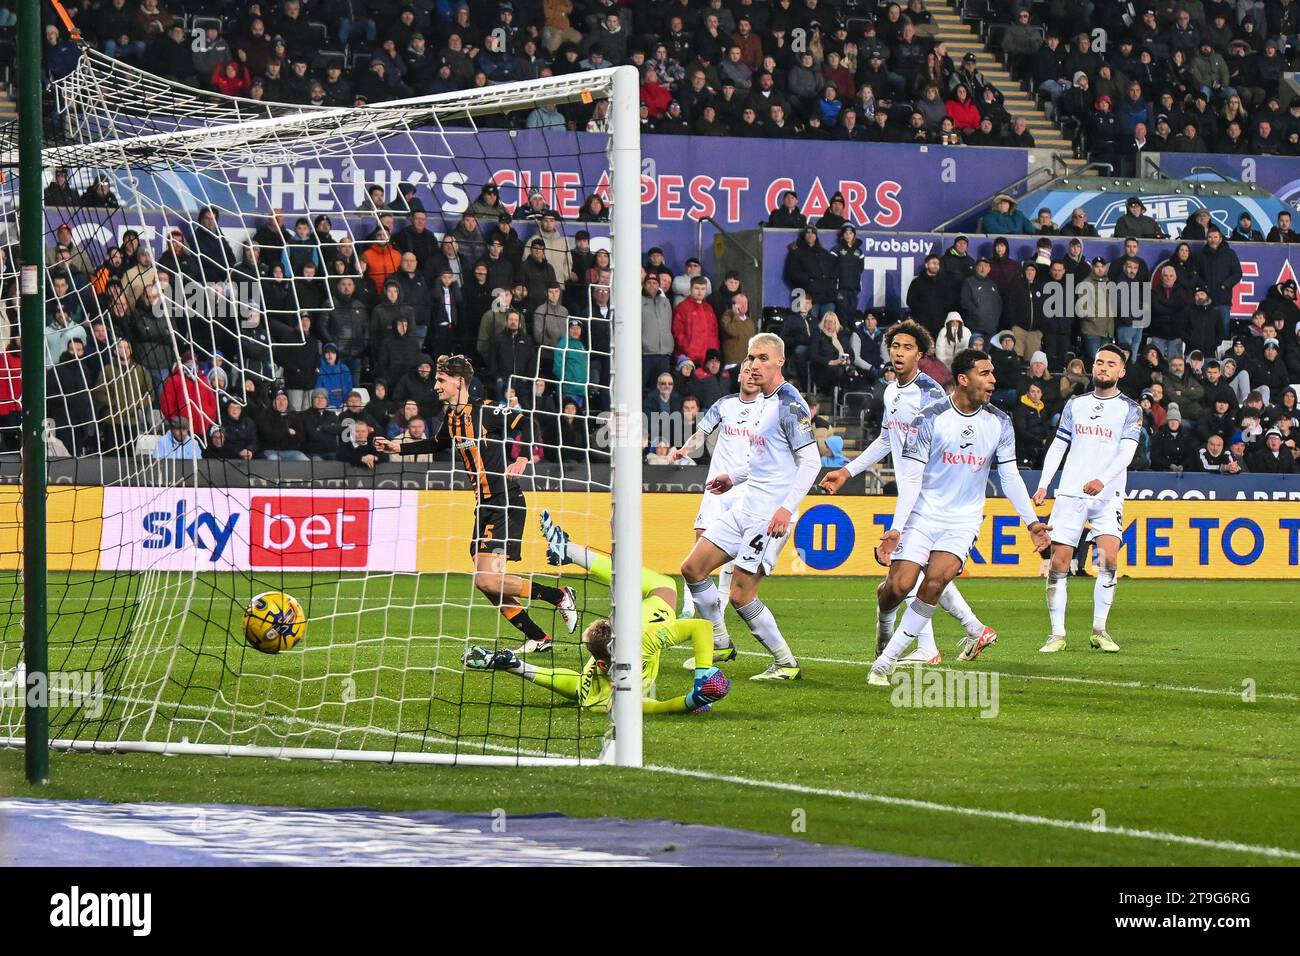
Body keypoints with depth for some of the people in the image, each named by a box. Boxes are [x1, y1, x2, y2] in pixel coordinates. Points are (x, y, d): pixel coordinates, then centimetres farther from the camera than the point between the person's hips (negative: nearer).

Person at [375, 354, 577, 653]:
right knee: (487, 584, 6)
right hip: (484, 506, 9)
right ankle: (538, 639, 16)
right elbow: (438, 444, 33)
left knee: (488, 579, -18)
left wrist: (522, 459, -29)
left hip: (506, 504, -9)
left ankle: (559, 596, -5)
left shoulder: (485, 410, -13)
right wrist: (399, 448, 32)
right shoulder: (451, 418, 12)